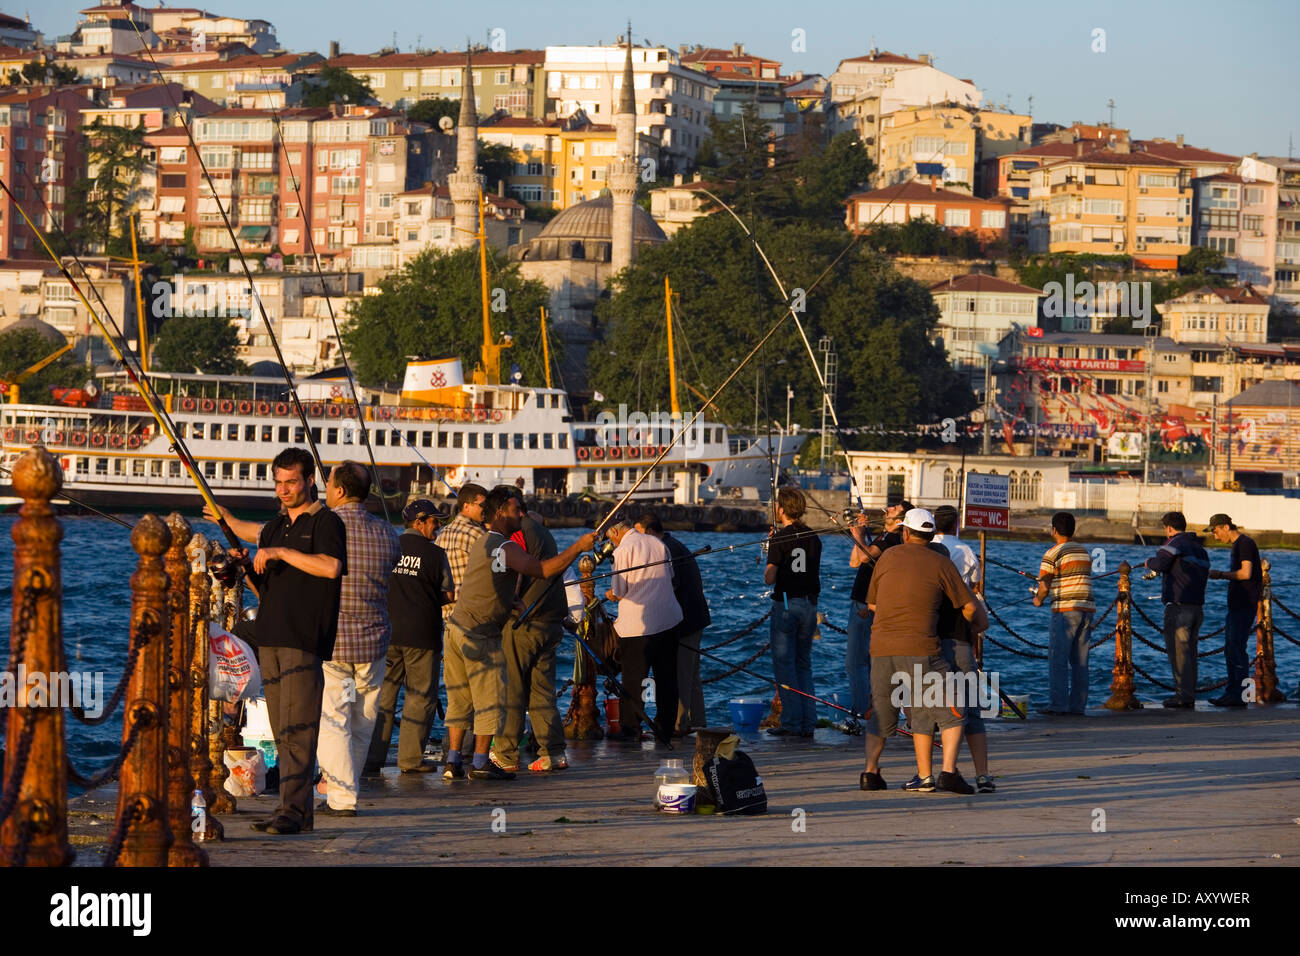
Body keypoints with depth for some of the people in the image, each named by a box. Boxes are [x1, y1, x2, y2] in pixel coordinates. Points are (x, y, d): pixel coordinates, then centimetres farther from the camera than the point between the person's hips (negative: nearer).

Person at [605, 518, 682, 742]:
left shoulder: (622, 551, -11)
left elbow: (619, 592, -11)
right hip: (668, 621, 6)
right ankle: (665, 730, 16)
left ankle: (630, 730, 3)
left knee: (632, 680, 2)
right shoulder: (659, 544, 6)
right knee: (666, 679, 11)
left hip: (637, 624, -6)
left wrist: (611, 595, 11)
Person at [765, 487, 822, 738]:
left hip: (786, 604, -6)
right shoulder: (813, 538, 8)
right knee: (804, 663, 13)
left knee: (784, 664, -1)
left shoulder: (779, 539, -11)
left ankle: (792, 723, -5)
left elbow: (769, 578, -12)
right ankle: (808, 724, 9)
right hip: (809, 604, 6)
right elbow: (817, 573, 13)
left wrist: (769, 565, 5)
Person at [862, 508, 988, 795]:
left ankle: (870, 772, 8)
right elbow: (970, 607, 7)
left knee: (882, 712, 19)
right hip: (920, 649, -4)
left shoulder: (888, 557, 10)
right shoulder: (941, 564, 2)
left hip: (881, 646, 4)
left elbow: (872, 603, 20)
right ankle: (948, 772, -11)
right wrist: (982, 623, 30)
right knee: (951, 712, 3)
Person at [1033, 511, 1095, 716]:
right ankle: (1077, 705, 8)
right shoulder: (1085, 552, 14)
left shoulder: (1053, 554, -7)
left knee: (1058, 660, -4)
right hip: (1087, 610, 6)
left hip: (1065, 611, -6)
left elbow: (1044, 586, -9)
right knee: (1080, 661, 8)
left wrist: (1038, 600, 11)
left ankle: (1057, 705, -9)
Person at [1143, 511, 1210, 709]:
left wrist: (1149, 562, 7)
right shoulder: (1200, 548, 19)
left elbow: (1160, 564, -16)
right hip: (1197, 607, 8)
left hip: (1179, 606, -8)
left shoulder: (1177, 543, -7)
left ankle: (1184, 695, -10)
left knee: (1177, 650, -6)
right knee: (1189, 651, 12)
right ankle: (1189, 695, 13)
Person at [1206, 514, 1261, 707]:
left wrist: (1221, 575, -12)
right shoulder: (1237, 545, 19)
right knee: (1229, 649, 11)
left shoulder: (1245, 543, -12)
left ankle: (1239, 695, -11)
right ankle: (1231, 692, 15)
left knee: (1237, 648, -11)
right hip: (1236, 605, 10)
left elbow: (1246, 573, -21)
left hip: (1245, 605, -10)